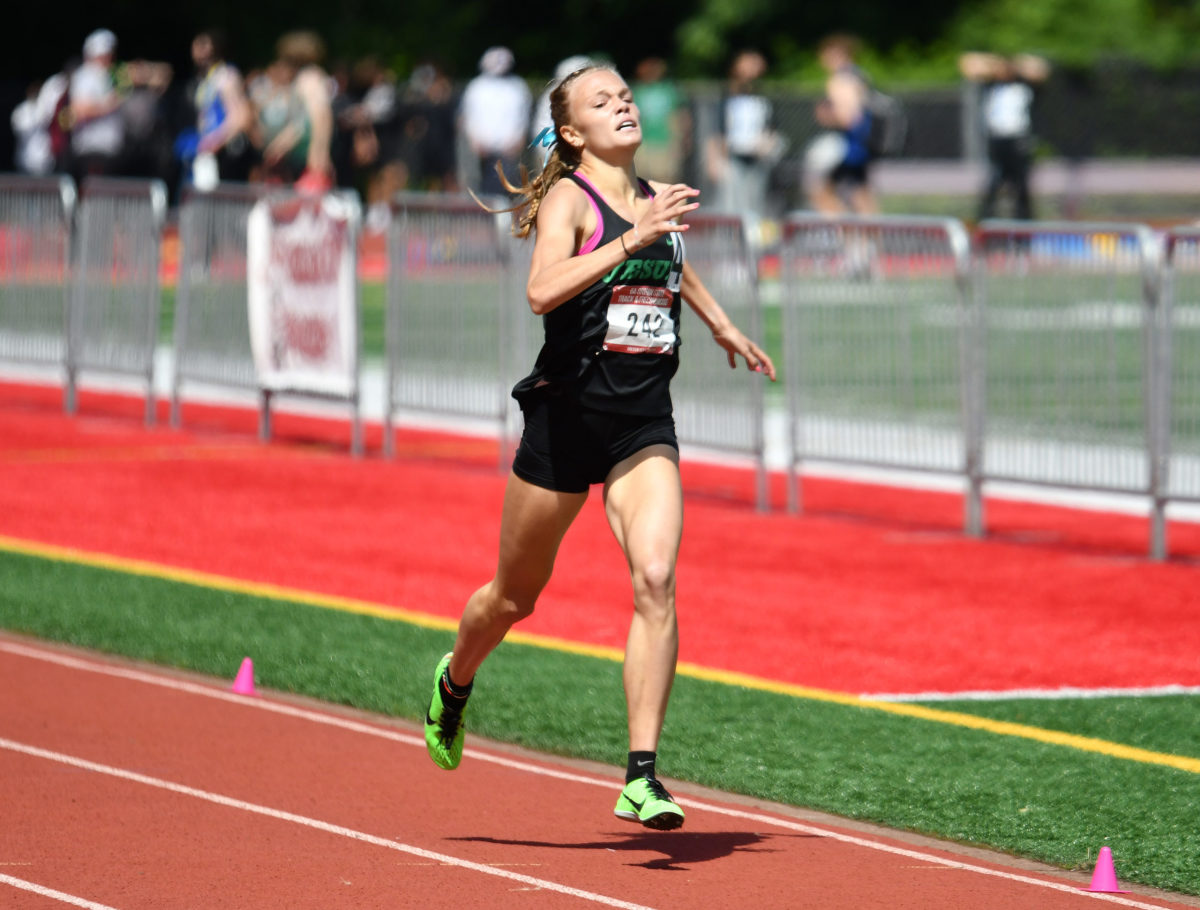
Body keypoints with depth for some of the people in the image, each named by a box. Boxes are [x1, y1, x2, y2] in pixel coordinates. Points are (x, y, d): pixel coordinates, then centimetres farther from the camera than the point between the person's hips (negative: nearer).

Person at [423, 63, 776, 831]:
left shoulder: (658, 199, 10)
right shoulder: (568, 198, -9)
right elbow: (542, 290, -28)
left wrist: (723, 326, 46)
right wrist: (634, 236, -33)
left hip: (645, 422, 4)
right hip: (567, 414, -4)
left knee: (657, 579, -18)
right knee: (516, 595, 13)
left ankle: (642, 775, -18)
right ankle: (455, 683, 46)